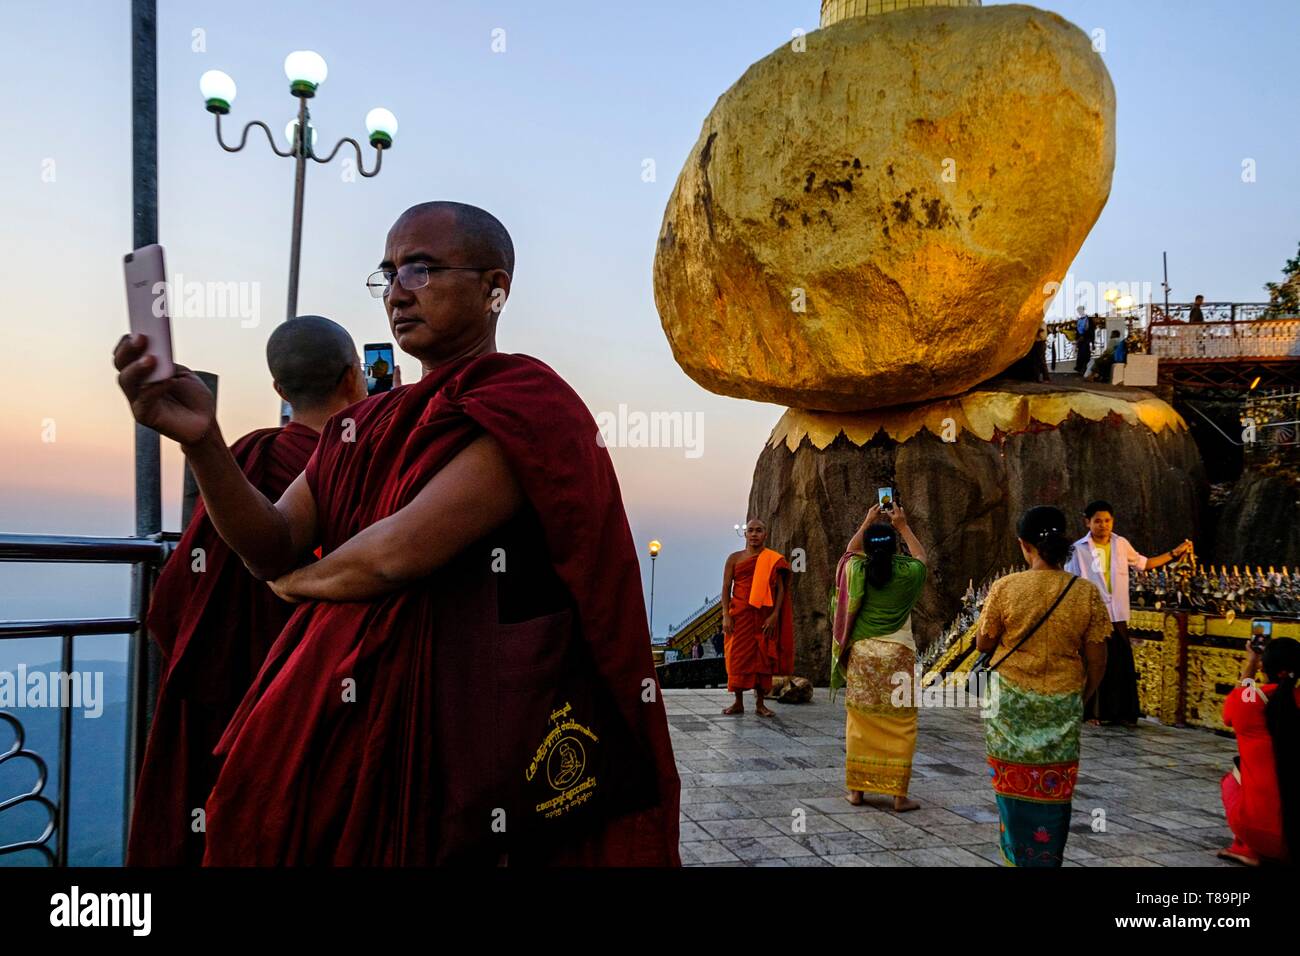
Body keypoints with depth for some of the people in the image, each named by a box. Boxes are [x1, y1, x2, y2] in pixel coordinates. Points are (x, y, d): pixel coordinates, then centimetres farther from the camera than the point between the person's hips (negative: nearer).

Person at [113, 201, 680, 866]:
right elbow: (272, 546, 0)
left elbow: (399, 553, -19)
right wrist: (200, 440, -15)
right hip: (343, 724, 7)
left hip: (464, 729, -6)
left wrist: (299, 582, 0)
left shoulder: (526, 403, -12)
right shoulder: (363, 426, 12)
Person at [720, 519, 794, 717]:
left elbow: (780, 589, 1)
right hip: (739, 615, 0)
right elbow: (726, 587, 2)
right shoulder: (734, 558, 5)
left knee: (763, 657, 2)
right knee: (738, 656, 1)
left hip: (764, 616, 0)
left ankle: (760, 703, 10)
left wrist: (774, 615, -10)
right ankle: (738, 702, 10)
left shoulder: (774, 560, 4)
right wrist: (726, 615, -7)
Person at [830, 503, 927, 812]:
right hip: (898, 658, -1)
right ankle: (899, 794, 5)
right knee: (899, 727, 4)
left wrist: (866, 523, 27)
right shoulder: (907, 573, -6)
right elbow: (921, 555, 18)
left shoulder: (857, 571, -4)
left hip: (861, 656, 2)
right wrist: (903, 526, 24)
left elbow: (850, 551, 21)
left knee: (859, 724, 9)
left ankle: (856, 788, 15)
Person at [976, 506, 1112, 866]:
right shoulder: (1087, 594, -8)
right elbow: (1096, 661, -3)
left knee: (1015, 782, 13)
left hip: (1012, 703, -1)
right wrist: (1081, 697, 13)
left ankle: (1017, 855, 21)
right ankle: (1046, 857, 20)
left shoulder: (1005, 587, -11)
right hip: (1062, 706, 1)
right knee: (1053, 790, 13)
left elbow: (983, 644, -2)